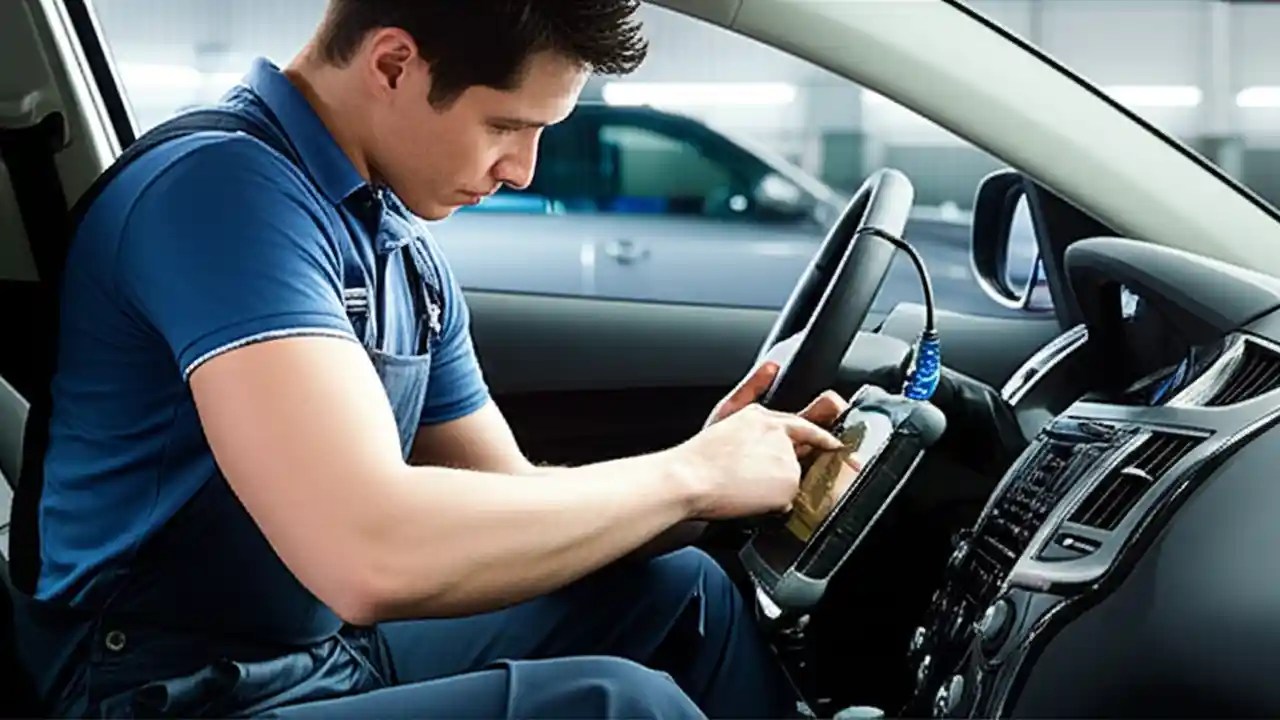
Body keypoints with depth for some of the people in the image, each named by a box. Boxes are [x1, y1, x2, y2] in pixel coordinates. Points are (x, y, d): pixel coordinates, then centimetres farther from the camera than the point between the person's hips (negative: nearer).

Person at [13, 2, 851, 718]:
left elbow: (510, 500, 13)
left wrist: (711, 469, -7)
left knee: (684, 594, 13)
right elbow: (372, 557, -35)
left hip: (333, 652, 9)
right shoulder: (228, 190, -22)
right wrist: (686, 474, -21)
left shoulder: (403, 245, 8)